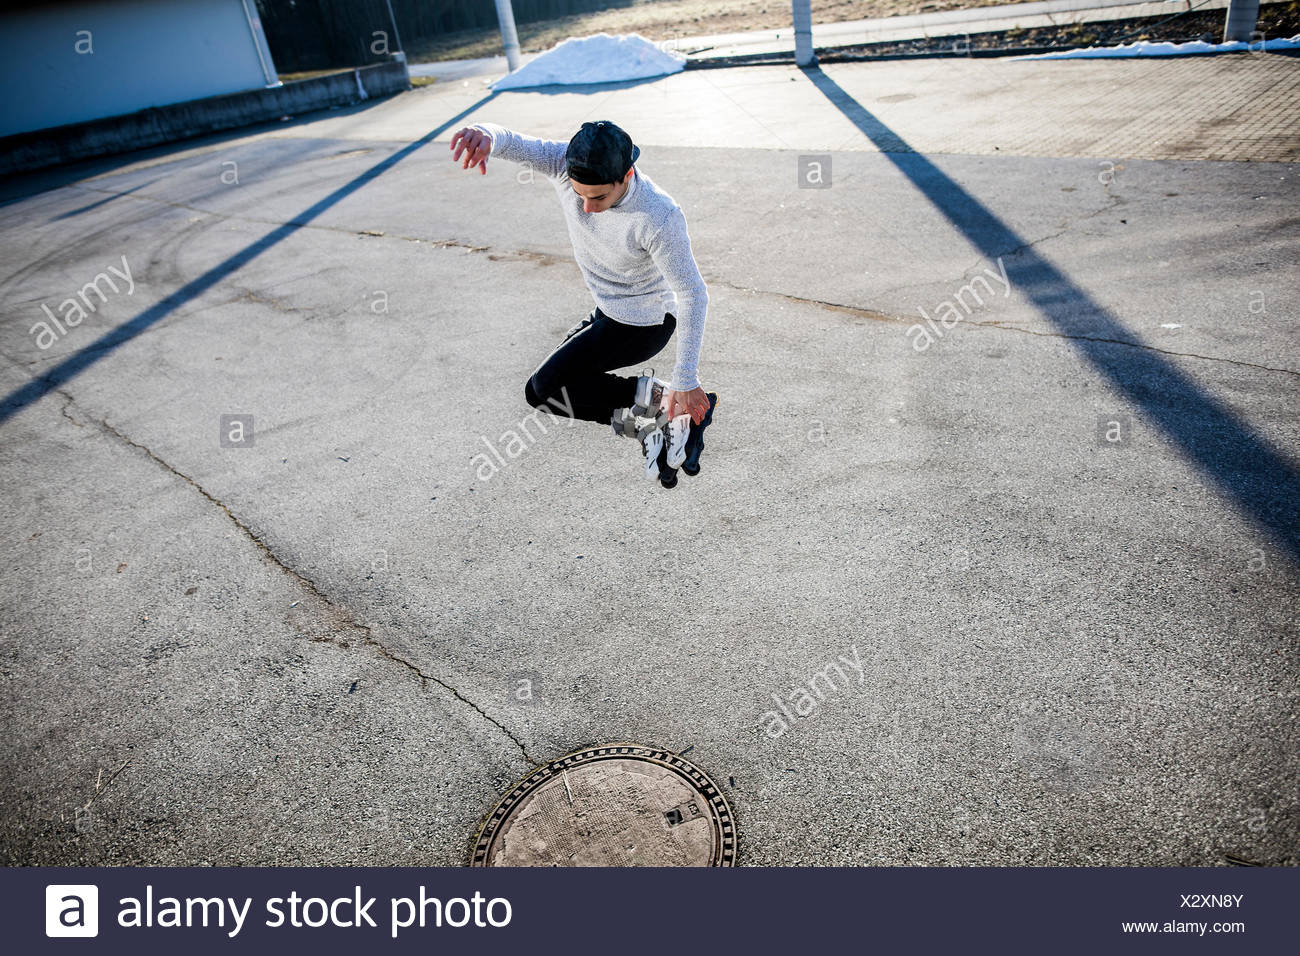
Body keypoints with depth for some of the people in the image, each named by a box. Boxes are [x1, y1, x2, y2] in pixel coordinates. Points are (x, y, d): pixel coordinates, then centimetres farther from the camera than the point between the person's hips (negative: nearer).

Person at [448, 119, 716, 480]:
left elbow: (692, 296, -27)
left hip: (643, 325, -7)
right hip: (607, 312, 7)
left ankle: (655, 395, -6)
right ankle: (642, 425, 8)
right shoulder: (568, 164, -19)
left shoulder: (660, 218, -33)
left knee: (545, 387, -10)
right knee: (542, 389, 15)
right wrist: (485, 134, -53)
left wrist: (686, 383, -27)